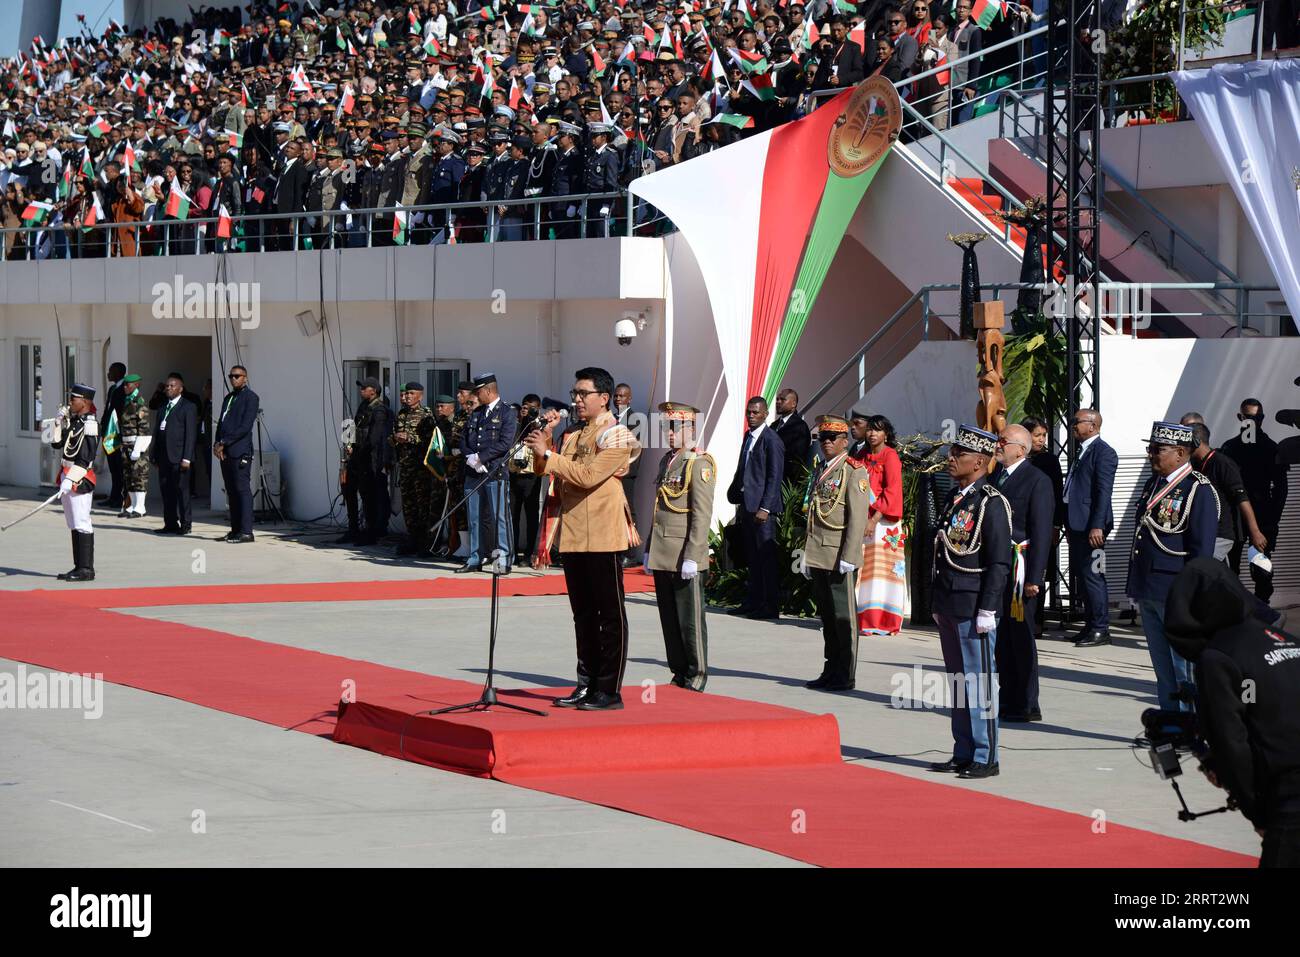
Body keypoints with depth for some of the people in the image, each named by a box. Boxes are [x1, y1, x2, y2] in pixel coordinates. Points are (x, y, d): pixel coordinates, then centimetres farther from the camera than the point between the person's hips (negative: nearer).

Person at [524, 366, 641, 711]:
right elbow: (548, 472, 16)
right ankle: (587, 685, 16)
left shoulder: (616, 435, -7)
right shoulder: (572, 436, 18)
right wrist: (545, 438, 4)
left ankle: (610, 691, -4)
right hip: (573, 536, 8)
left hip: (602, 537, -8)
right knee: (583, 615, 11)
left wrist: (548, 454, -17)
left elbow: (589, 476, -19)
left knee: (610, 615, -4)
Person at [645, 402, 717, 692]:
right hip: (662, 557, 8)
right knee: (669, 619, 10)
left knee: (690, 619, -3)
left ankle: (697, 676, 4)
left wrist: (691, 557, -18)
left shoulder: (699, 464, -10)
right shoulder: (666, 461, 16)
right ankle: (679, 672, 17)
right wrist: (649, 549, 19)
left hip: (685, 557, -8)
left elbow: (702, 515, -15)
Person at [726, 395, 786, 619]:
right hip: (747, 504, 8)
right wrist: (735, 493, 14)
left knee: (766, 556, -6)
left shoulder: (771, 440, -11)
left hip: (763, 507, -8)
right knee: (752, 557, 12)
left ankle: (771, 606, -3)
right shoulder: (749, 437, 15)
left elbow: (774, 477, -14)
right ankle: (753, 602, 19)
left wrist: (765, 508, -19)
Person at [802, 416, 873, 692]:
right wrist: (806, 555, 19)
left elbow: (858, 518, -14)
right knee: (826, 615, 11)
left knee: (843, 616, -3)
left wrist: (848, 557, -19)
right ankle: (831, 672, 17)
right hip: (818, 556, 8)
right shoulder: (821, 472, 18)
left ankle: (846, 676, 1)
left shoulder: (854, 472, -8)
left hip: (839, 557, -8)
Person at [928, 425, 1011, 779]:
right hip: (949, 604, 9)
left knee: (979, 681, -4)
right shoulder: (956, 496, 14)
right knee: (958, 679, 12)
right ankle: (964, 754, 19)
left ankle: (985, 758, 1)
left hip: (974, 607, -9)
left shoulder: (992, 503, -12)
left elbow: (999, 563, -15)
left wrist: (987, 610, -17)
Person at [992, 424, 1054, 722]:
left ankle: (1027, 706, 3)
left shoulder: (1037, 481, -8)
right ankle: (1007, 700, 19)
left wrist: (1033, 578, -16)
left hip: (1019, 567, -7)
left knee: (1021, 636, -3)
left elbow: (1042, 532, -12)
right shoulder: (994, 475, 12)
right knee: (1001, 637, 11)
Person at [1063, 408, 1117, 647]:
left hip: (1091, 526, -10)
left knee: (1092, 575, -8)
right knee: (1081, 575, 12)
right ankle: (1091, 625, 19)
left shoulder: (1103, 452, -11)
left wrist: (1097, 526, -24)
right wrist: (1069, 526, 20)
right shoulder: (1083, 451, 18)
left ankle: (1100, 630, -4)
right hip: (1077, 525, 10)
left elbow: (1103, 491, -18)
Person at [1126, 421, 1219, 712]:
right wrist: (1135, 588, 19)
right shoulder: (1153, 484, 15)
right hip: (1149, 590, 8)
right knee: (1163, 669, 13)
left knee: (1185, 667, -4)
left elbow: (1202, 549, -13)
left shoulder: (1198, 490, -10)